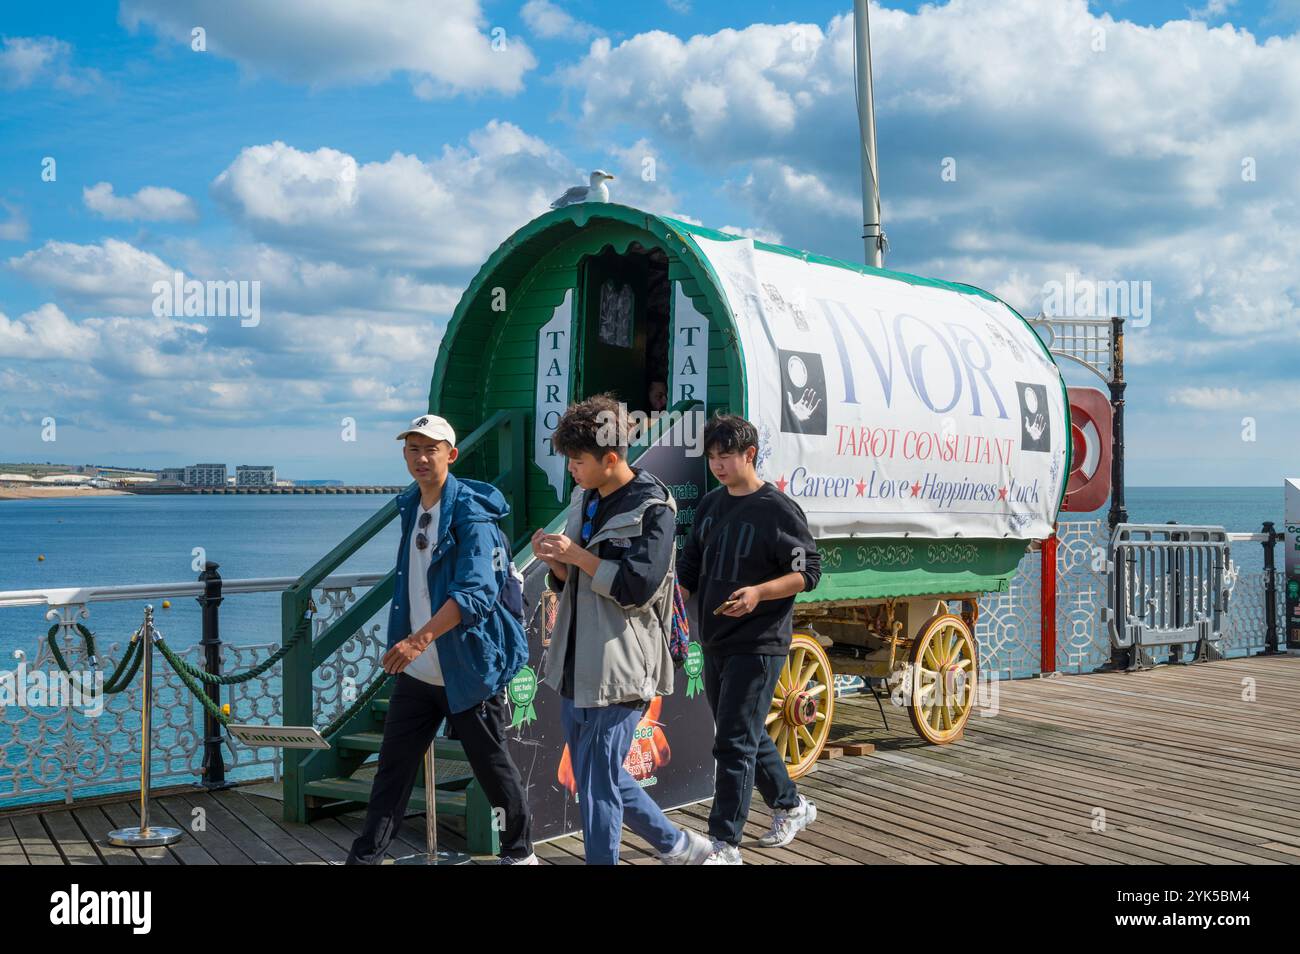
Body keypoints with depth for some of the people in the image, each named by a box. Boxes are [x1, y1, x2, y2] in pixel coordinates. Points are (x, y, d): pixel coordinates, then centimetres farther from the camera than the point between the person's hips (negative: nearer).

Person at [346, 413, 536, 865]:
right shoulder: (411, 506, 9)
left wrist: (420, 639, -37)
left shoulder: (471, 513, -16)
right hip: (417, 670, 7)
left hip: (468, 667, -7)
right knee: (393, 765, 10)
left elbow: (476, 592, -28)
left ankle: (520, 851, 28)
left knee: (491, 765, 8)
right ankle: (364, 855, 19)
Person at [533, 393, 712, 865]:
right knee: (603, 774, 18)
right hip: (577, 664, 9)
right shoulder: (585, 500, 13)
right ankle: (678, 845, 34)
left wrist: (576, 554, -19)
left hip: (619, 667, -9)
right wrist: (555, 561, -3)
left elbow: (639, 586, -20)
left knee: (598, 781, -3)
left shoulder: (652, 508, -12)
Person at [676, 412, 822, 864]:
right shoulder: (710, 505, 10)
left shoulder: (778, 510, -11)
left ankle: (725, 844, 0)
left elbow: (808, 572, -11)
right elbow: (691, 565, 14)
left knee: (734, 742, -7)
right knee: (749, 735, 18)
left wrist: (758, 593, -26)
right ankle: (791, 806, 38)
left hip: (758, 644, -7)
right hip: (714, 642, 7)